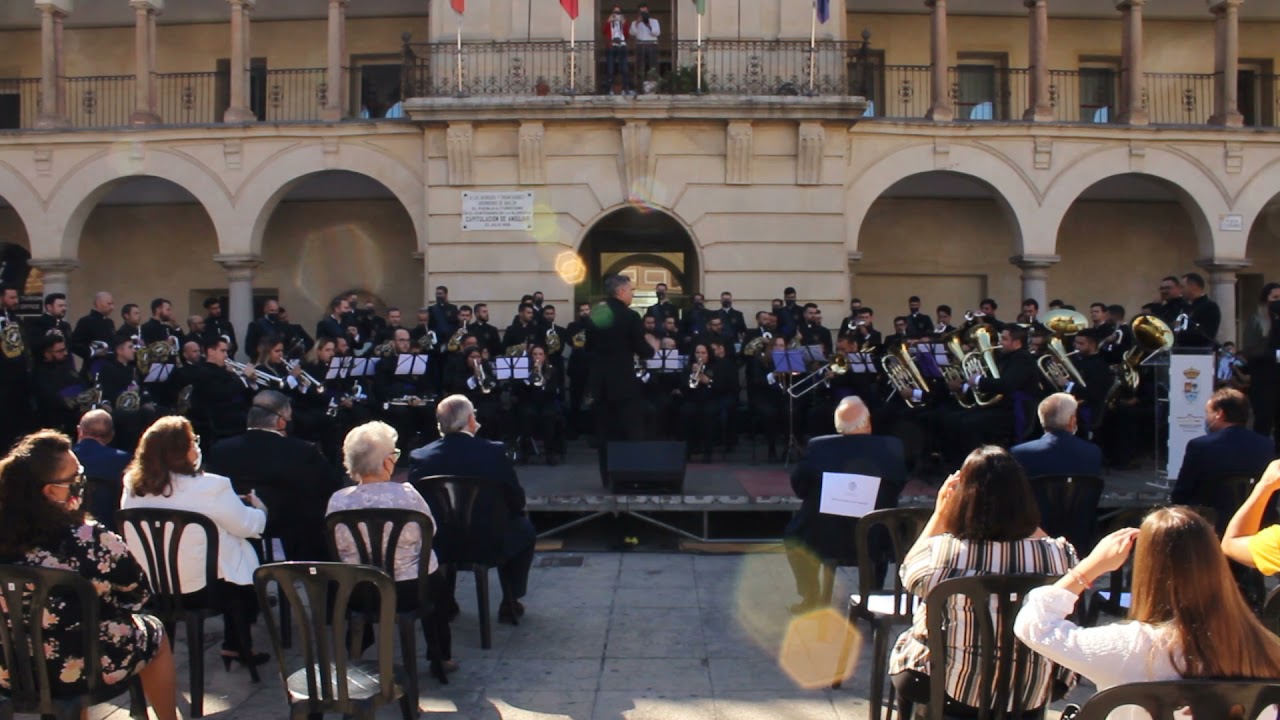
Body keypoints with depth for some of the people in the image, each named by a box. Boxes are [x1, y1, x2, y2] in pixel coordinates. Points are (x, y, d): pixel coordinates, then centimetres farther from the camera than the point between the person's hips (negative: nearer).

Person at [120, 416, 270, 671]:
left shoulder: (133, 485, -5)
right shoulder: (209, 487, -24)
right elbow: (245, 525, -12)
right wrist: (259, 510, 12)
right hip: (201, 588, -6)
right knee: (248, 570, 22)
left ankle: (235, 644, 31)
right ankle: (237, 648, 29)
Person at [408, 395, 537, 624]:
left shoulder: (420, 457, -11)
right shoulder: (494, 452, -15)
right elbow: (517, 502, -7)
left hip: (437, 550, 3)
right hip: (488, 546, -2)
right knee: (524, 530, 26)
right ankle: (510, 604, 27)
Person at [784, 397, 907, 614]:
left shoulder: (819, 446, -13)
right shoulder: (892, 448, -11)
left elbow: (799, 487, -2)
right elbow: (898, 485, 4)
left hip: (822, 541, -1)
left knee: (793, 533, 30)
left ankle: (811, 600, 30)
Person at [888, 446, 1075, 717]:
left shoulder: (942, 551, -26)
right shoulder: (1057, 554, -20)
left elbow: (909, 571, -2)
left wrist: (939, 513, 1)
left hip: (951, 689, -2)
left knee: (904, 647, 29)